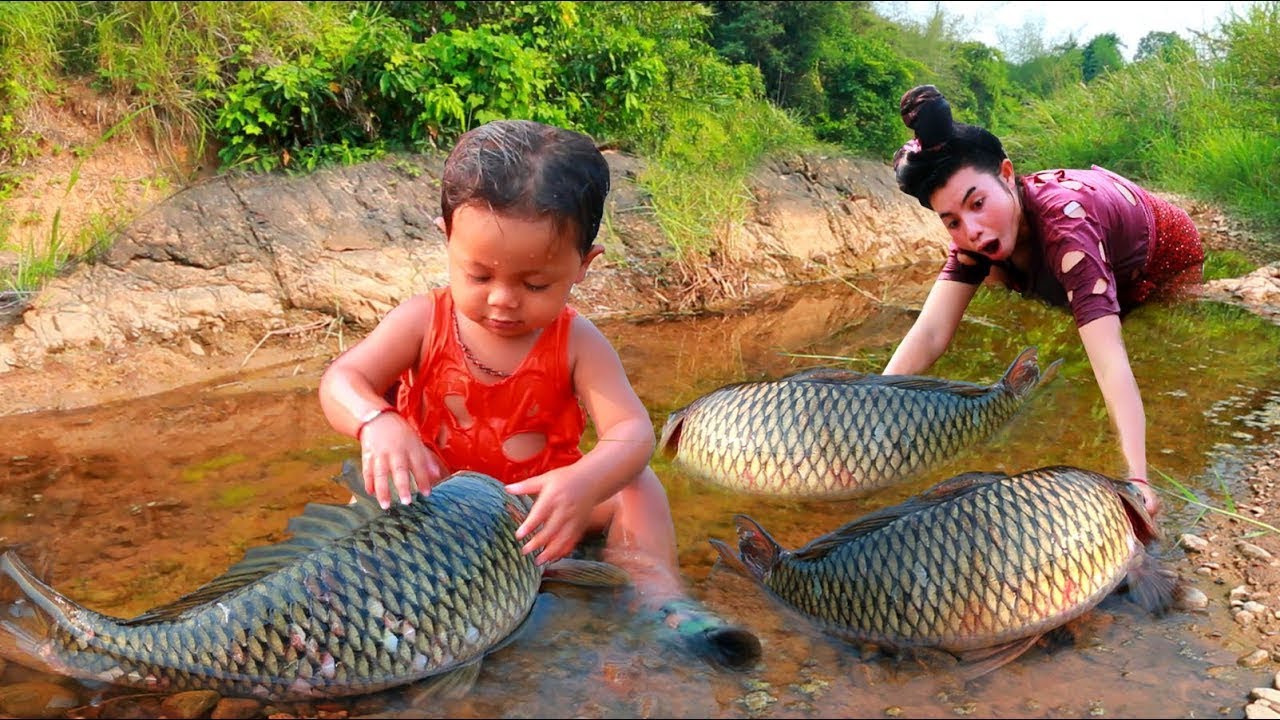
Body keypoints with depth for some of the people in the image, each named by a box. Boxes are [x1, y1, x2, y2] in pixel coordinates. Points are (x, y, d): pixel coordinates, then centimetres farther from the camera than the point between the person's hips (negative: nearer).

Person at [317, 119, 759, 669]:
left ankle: (660, 602, -21)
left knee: (633, 485, -20)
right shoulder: (423, 321, -11)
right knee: (374, 495, -28)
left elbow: (632, 430, -24)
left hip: (539, 505, 0)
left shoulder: (576, 343, -13)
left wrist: (584, 483, -48)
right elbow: (340, 382, -17)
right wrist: (377, 423, -44)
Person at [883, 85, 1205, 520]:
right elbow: (930, 333, -38)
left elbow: (1108, 357, -56)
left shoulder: (1063, 220, -46)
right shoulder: (973, 230, -30)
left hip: (1163, 260, -4)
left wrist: (1136, 478, -66)